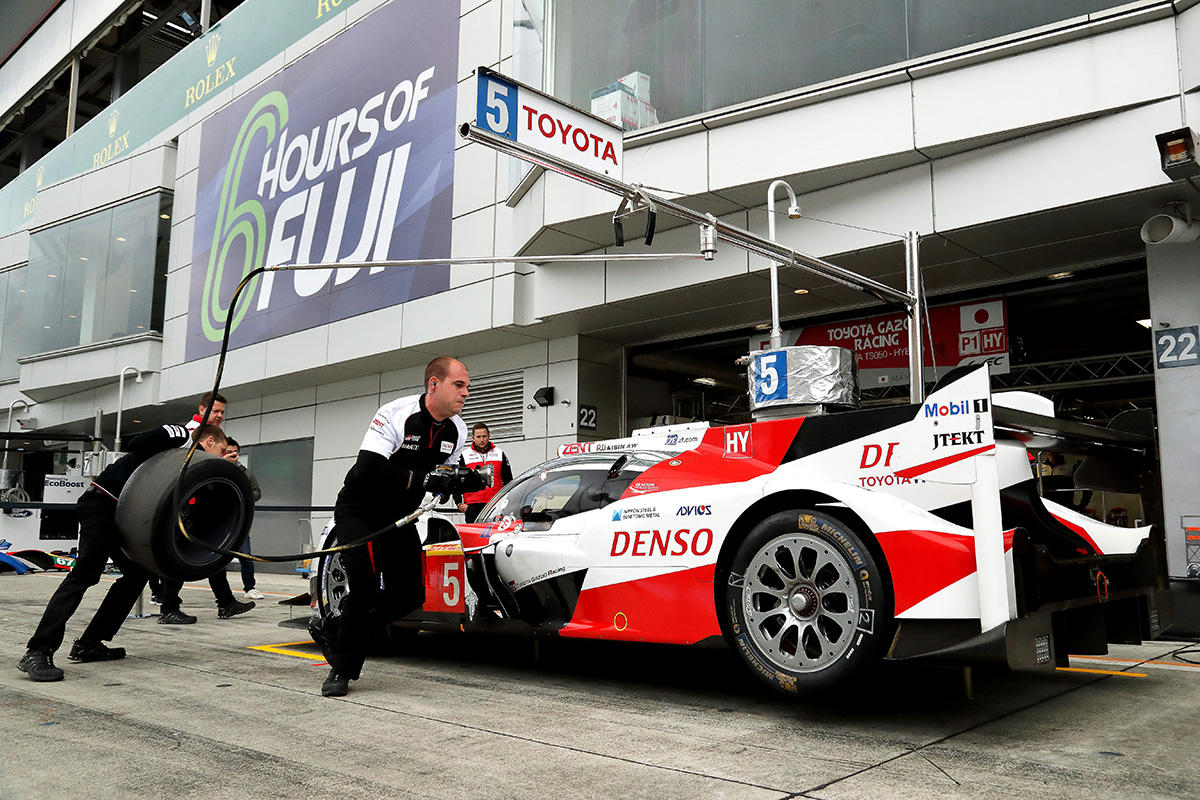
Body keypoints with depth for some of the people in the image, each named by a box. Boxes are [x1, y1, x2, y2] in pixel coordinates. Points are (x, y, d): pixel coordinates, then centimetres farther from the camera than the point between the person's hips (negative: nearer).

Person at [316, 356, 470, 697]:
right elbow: (367, 470, -35)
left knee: (409, 595, 1)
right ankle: (342, 669, 0)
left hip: (398, 516, 7)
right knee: (366, 585, -20)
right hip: (359, 511, -7)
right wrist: (417, 479, -34)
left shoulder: (457, 430, -2)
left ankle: (336, 630, 21)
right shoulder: (395, 414, -25)